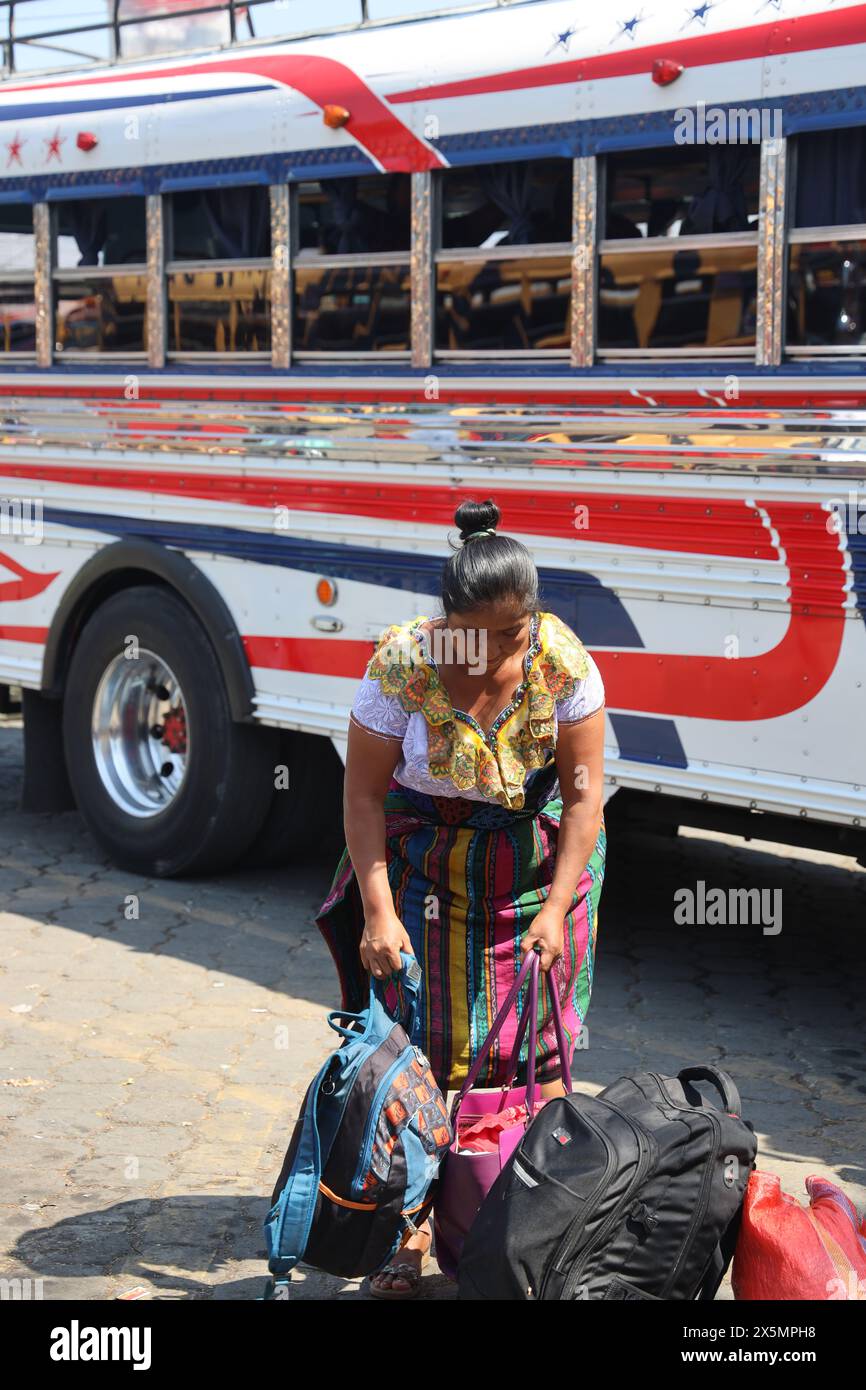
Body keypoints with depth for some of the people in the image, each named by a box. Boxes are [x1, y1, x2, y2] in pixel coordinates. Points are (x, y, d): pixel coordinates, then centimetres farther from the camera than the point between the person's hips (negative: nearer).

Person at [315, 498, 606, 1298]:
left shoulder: (562, 660, -18)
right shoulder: (403, 663, -21)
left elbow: (585, 790, -14)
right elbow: (364, 791, -16)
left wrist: (556, 909, -20)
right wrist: (378, 913, -22)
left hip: (537, 857, 1)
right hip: (426, 859, -1)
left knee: (537, 1038, 0)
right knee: (423, 1038, -3)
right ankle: (410, 1230, 4)